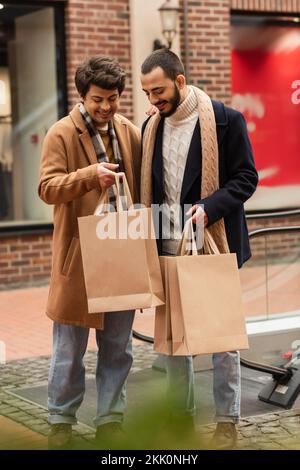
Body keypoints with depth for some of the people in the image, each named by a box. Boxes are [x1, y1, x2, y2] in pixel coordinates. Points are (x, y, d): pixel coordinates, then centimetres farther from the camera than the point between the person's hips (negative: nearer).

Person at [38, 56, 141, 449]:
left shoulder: (130, 132, 9)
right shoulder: (62, 133, -5)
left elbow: (144, 184, 14)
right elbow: (48, 188, -14)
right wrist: (90, 175, -27)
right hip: (78, 255, -4)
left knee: (117, 349, 11)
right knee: (69, 349, 6)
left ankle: (110, 421, 24)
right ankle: (61, 421, 22)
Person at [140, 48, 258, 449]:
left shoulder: (225, 120, -7)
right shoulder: (152, 127, 10)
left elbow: (246, 177, -7)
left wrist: (210, 206, -23)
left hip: (212, 244, -5)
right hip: (167, 247, 5)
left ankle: (227, 421, 14)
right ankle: (181, 415, 23)